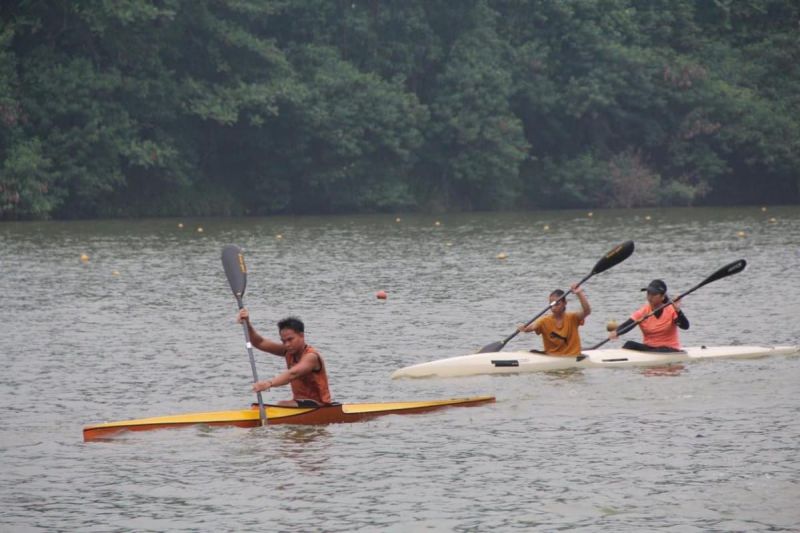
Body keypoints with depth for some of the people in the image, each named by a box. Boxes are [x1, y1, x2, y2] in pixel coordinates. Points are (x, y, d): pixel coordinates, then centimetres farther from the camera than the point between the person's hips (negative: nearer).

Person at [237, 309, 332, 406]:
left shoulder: (311, 356, -20)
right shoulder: (289, 351, 6)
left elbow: (292, 374, -38)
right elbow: (260, 343, 4)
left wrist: (269, 383, -55)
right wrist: (247, 324, -13)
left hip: (318, 406, -8)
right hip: (299, 402, 8)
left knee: (281, 406, -33)